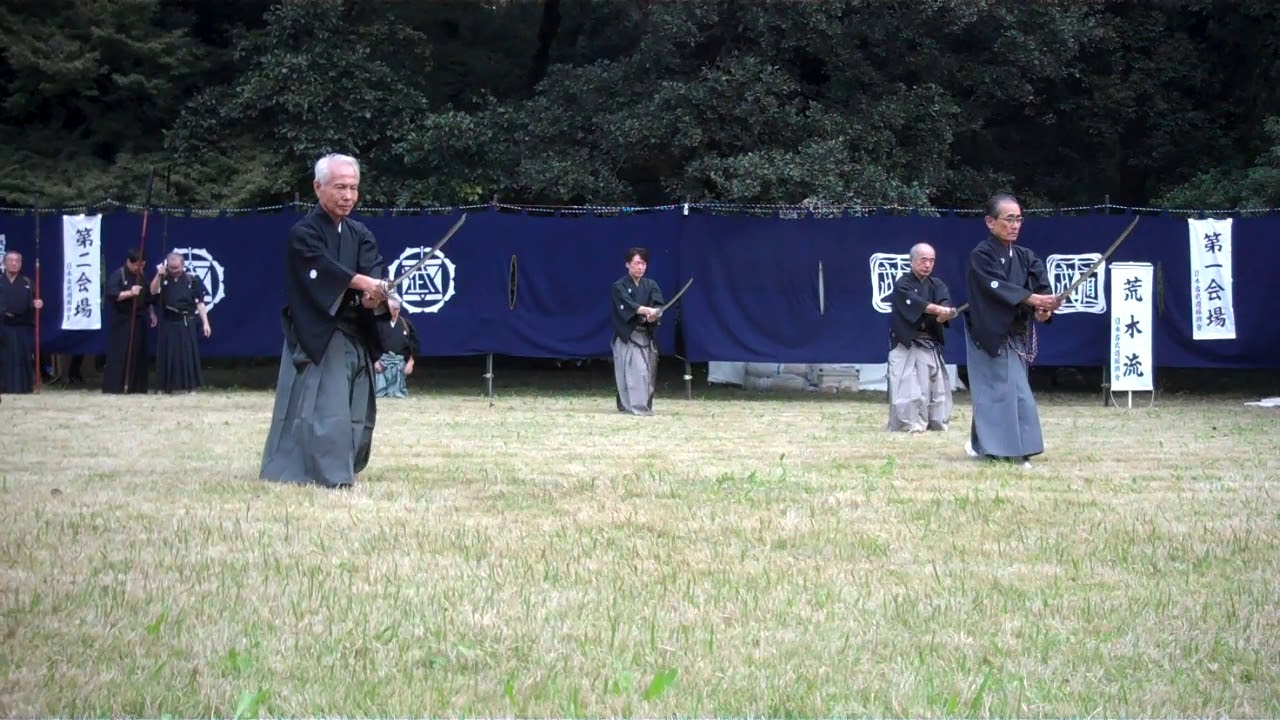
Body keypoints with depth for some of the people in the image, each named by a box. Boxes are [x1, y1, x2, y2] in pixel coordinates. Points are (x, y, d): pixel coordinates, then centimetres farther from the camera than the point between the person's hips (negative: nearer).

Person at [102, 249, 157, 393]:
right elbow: (111, 294, -21)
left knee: (138, 354, 7)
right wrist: (130, 293, -28)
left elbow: (148, 296, 21)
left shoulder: (142, 276, 12)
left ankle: (136, 387, 12)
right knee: (119, 354, -9)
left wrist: (152, 313, 15)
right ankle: (113, 387, -7)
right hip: (121, 321, -7)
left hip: (138, 320, 7)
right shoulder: (117, 275, -9)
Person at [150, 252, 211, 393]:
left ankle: (190, 386, 4)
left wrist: (205, 323, -5)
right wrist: (158, 275, -22)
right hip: (168, 322, 2)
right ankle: (167, 386, 12)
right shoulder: (163, 278, 4)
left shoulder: (192, 279, -2)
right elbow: (153, 291, -11)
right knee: (167, 354, 4)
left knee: (188, 354, -2)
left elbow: (200, 302, -1)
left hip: (186, 323, -2)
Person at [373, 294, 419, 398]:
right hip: (382, 360, -1)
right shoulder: (379, 323, 0)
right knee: (378, 392, -9)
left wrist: (410, 362, 1)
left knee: (398, 393, -1)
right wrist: (375, 361, -6)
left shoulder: (406, 324, 7)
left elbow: (413, 345, 9)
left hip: (399, 362, 1)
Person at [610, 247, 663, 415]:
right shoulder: (619, 286, -3)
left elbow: (658, 305, -5)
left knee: (648, 373, 3)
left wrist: (653, 314, -29)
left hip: (647, 336, 5)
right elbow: (627, 305, -23)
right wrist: (647, 310, -39)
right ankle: (637, 407, -18)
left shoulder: (651, 285, 11)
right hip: (627, 336, -5)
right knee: (636, 371, -17)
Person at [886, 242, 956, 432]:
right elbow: (914, 302, -24)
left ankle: (937, 422, 16)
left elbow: (945, 302, -10)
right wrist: (938, 309, -38)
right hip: (906, 345, -5)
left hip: (930, 345, 5)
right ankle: (908, 424, -7)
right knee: (908, 388, -12)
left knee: (937, 387, 5)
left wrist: (943, 314, -34)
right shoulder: (901, 285, -4)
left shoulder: (937, 285, 11)